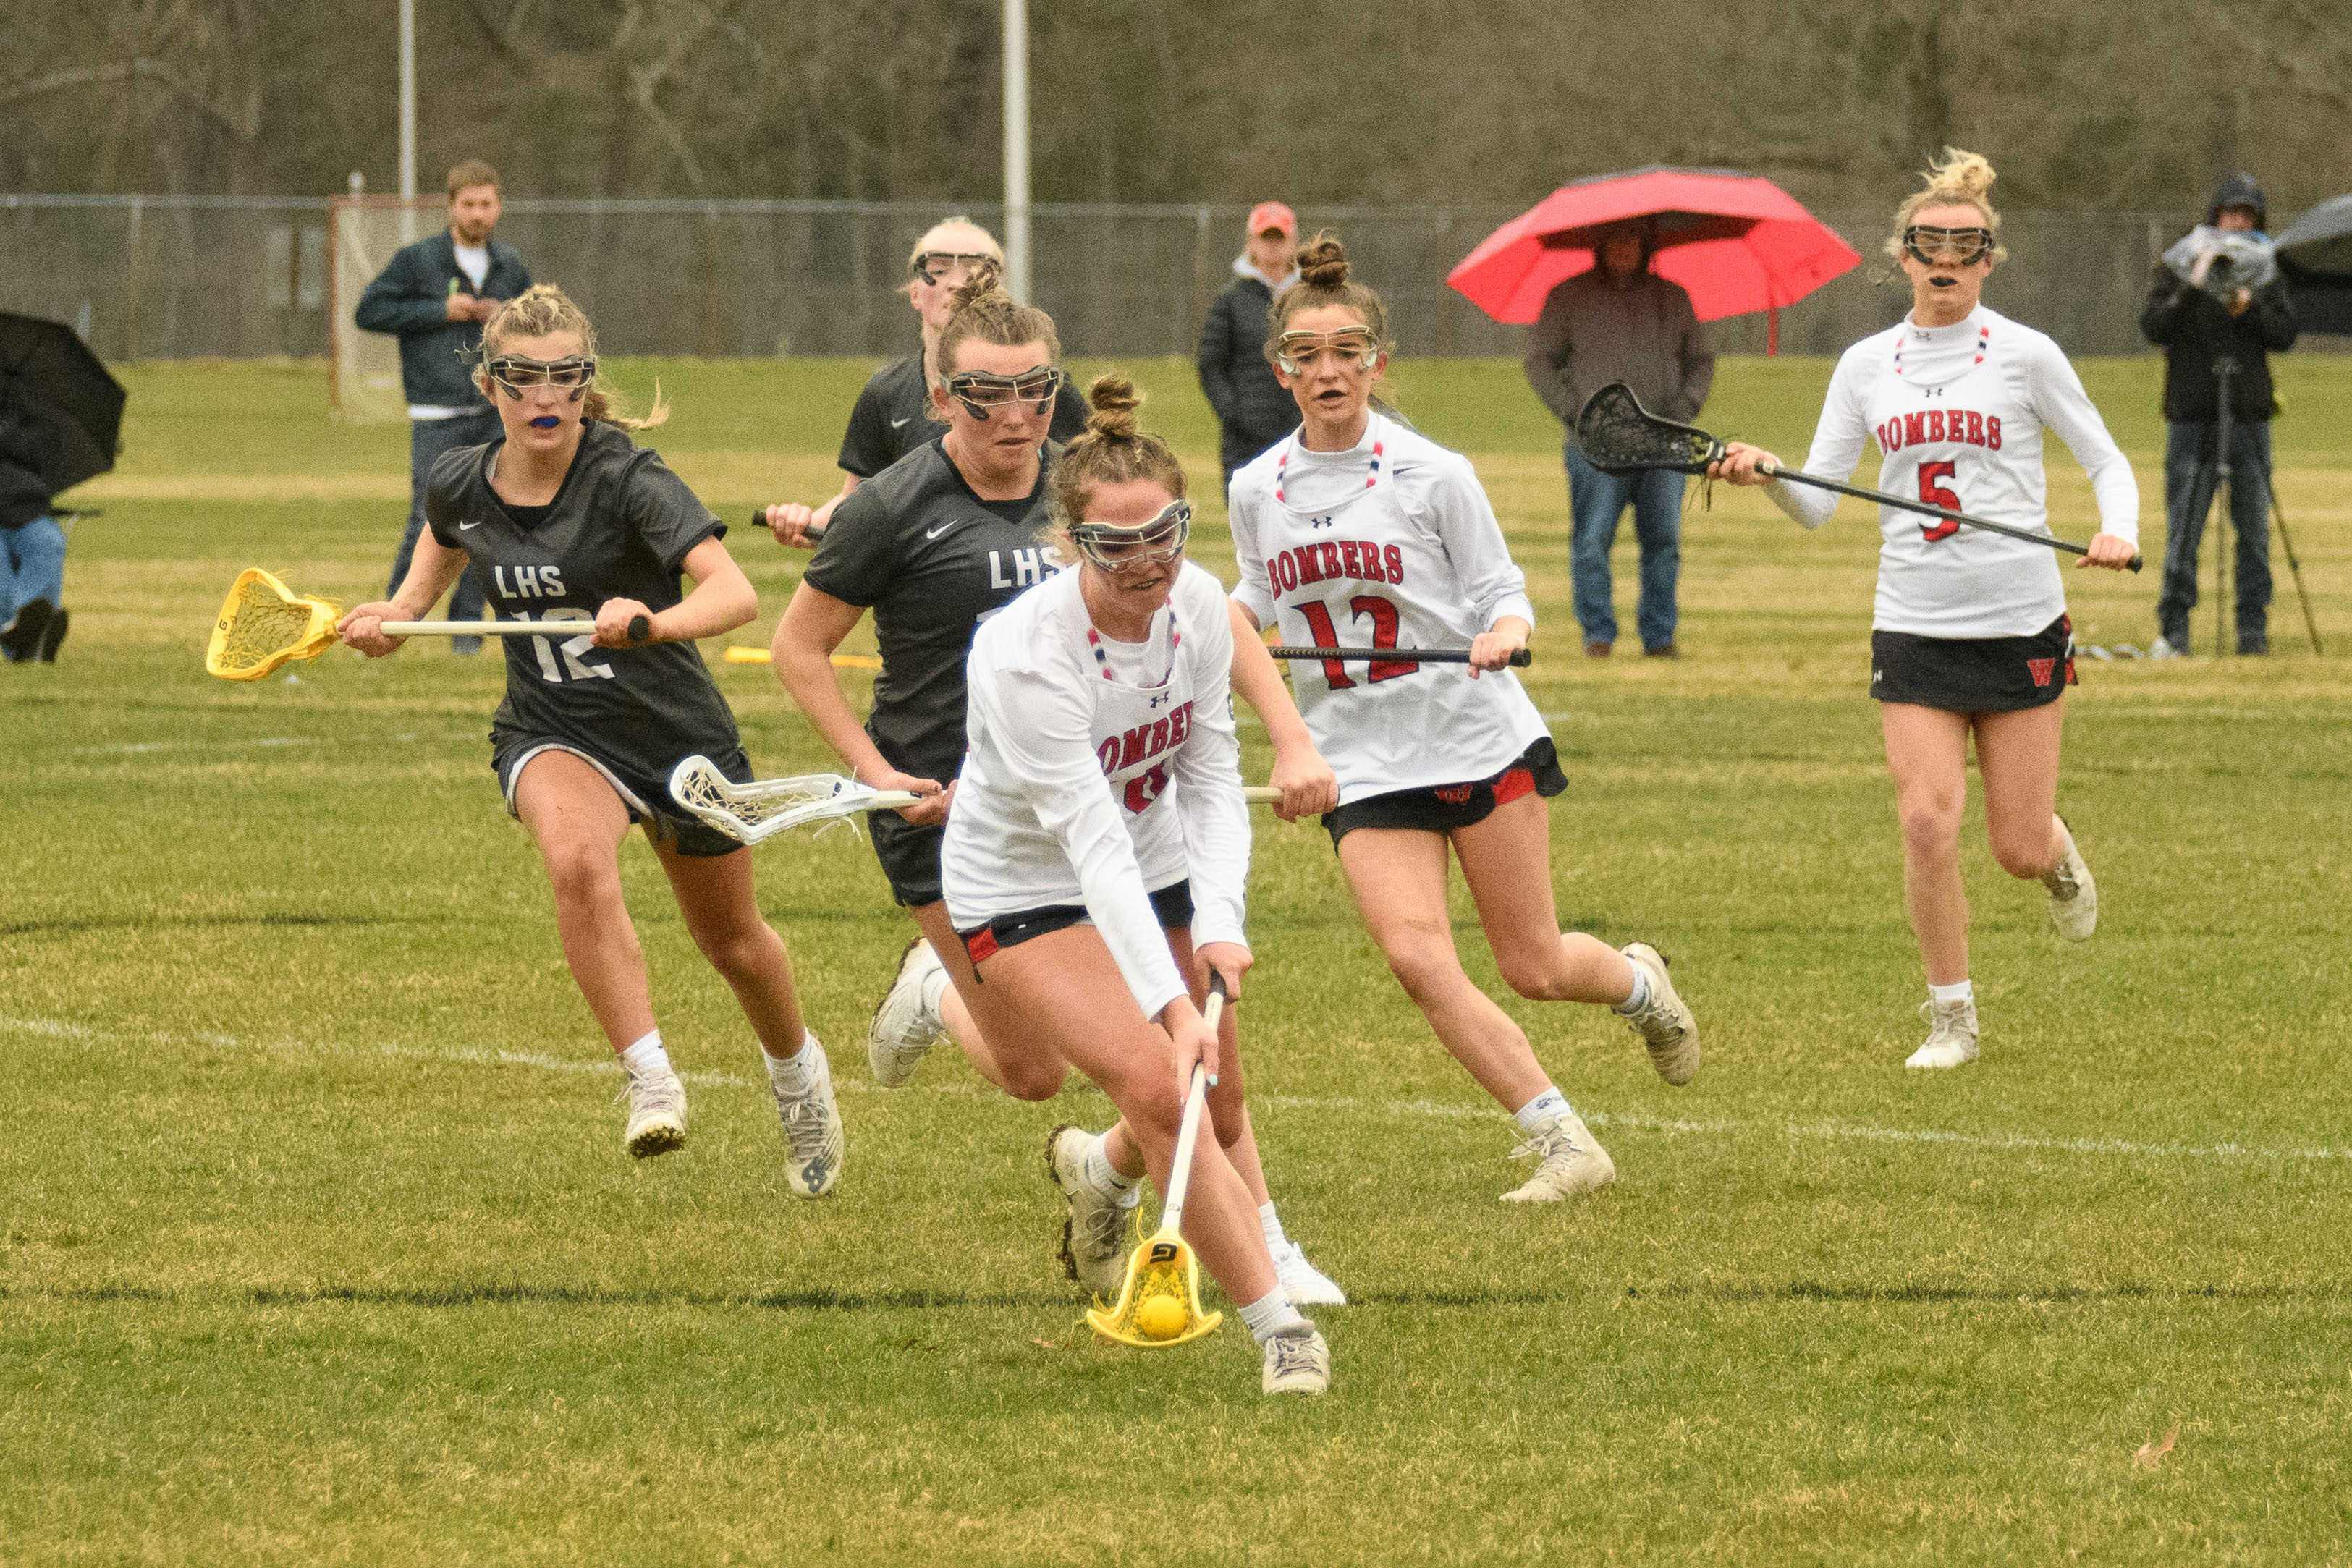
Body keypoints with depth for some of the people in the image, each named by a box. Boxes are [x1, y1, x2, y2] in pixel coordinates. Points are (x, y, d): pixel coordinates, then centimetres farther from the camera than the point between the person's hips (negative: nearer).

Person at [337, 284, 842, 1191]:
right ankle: (651, 1083, -31)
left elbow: (736, 594, -33)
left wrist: (654, 622, -52)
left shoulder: (627, 479, -22)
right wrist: (396, 615, 4)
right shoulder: (461, 486, -6)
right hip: (552, 734, 2)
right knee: (576, 859, -34)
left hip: (678, 731, -2)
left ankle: (797, 1071, 49)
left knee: (731, 940, 17)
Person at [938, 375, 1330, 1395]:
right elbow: (1093, 843, -37)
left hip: (1160, 867, 6)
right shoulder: (1026, 655, -34)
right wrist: (1170, 1004, -43)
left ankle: (1104, 1171, 48)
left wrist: (1220, 923, -24)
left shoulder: (1197, 604, -15)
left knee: (1213, 1093, 12)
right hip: (1027, 884, -6)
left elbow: (1214, 779, -8)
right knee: (1158, 1084, -22)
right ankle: (1279, 1328, -15)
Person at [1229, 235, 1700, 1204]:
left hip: (1480, 738, -3)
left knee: (1531, 967, 2)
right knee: (1415, 954, -18)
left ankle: (1639, 985, 39)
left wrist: (1504, 633, -25)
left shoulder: (1432, 476, -8)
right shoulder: (1257, 490, 3)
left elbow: (1501, 592, -3)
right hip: (1363, 762, 3)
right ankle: (1560, 1143, -9)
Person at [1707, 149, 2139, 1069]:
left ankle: (2061, 861, 41)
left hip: (2022, 624, -2)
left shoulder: (2024, 355, -3)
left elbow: (2106, 461, 3)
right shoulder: (1867, 366, 6)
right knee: (1928, 822, -13)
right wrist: (1762, 473, -16)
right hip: (1913, 629, 2)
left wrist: (2118, 531, -18)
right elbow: (1816, 502, 5)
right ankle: (1951, 1018, 3)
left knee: (2020, 849, 2)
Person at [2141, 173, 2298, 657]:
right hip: (2192, 417, -2)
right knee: (2183, 529, -4)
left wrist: (2249, 309, -13)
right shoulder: (2177, 268, 5)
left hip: (2249, 417, 2)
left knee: (2254, 529, 1)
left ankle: (2253, 629, 7)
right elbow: (2153, 327, -7)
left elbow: (2285, 335, 4)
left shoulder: (2265, 273, 12)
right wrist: (2191, 290, -20)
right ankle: (2174, 630, 1)